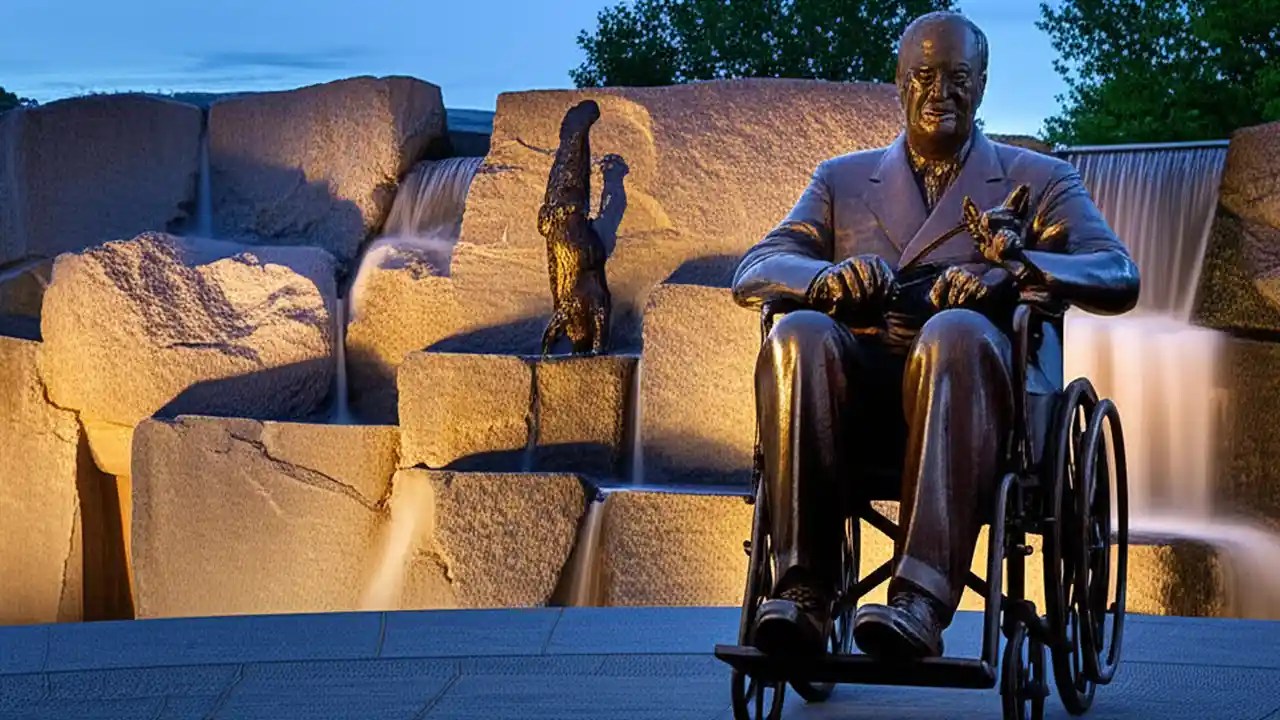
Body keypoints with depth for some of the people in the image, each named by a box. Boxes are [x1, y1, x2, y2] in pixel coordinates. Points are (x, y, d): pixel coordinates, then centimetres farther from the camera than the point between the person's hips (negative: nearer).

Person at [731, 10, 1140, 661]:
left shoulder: (1040, 182, 20)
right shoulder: (841, 180, 26)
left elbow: (1119, 278, 2)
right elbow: (751, 274, 11)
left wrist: (1020, 262, -19)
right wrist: (828, 278, -13)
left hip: (977, 380, -2)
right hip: (859, 396, 2)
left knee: (955, 332, -37)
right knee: (799, 334, -32)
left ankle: (922, 600, -48)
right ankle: (803, 592, -38)